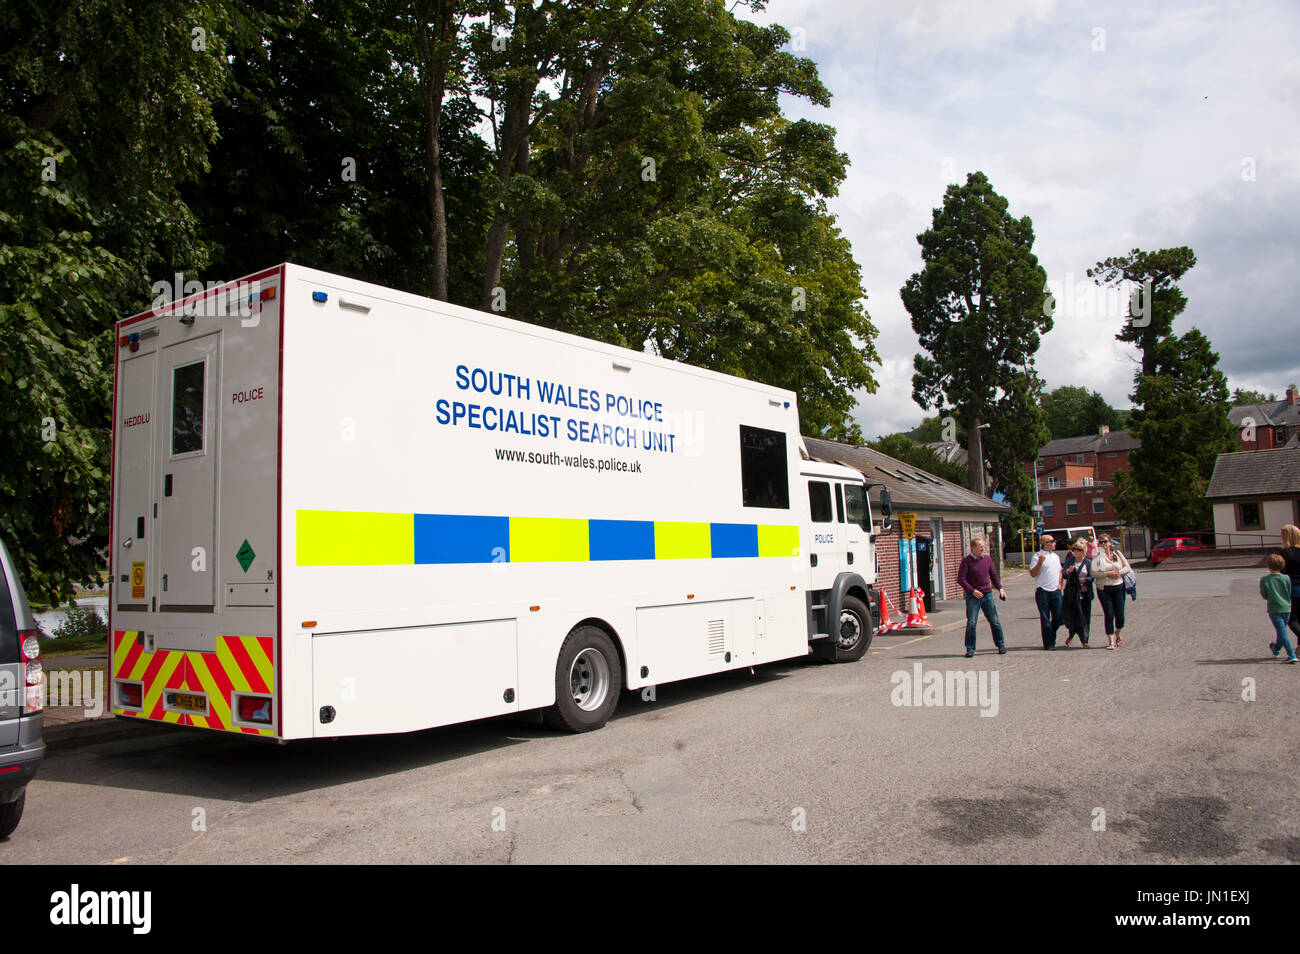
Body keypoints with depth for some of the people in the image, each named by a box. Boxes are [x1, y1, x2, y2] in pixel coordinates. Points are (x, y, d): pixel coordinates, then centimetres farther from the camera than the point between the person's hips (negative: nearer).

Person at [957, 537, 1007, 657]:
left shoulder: (987, 558, 9)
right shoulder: (966, 561, -5)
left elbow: (994, 575, 18)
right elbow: (960, 579, -9)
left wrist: (1000, 588, 7)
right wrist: (972, 591, -17)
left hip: (987, 595, 4)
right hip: (973, 596, -4)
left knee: (994, 621, 5)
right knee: (971, 623, -5)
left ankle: (1001, 645, 19)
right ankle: (970, 649, 4)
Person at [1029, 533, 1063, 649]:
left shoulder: (1055, 556, 16)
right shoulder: (1037, 556, -6)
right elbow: (1033, 574, -12)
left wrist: (1060, 583, 12)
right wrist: (1040, 562, -24)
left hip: (1055, 590, 6)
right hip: (1042, 591, -6)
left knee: (1058, 617, 5)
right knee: (1045, 619, -2)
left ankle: (1051, 640, 25)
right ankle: (1048, 644, 5)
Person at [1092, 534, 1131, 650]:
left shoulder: (1117, 553, 7)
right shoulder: (1097, 556, -2)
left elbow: (1127, 567, 6)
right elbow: (1093, 573, -10)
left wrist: (1119, 573, -12)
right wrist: (1107, 574, -19)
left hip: (1118, 587, 2)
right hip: (1104, 589, -2)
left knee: (1120, 614, 3)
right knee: (1109, 615, -5)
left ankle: (1118, 633, 33)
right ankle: (1111, 641, 3)